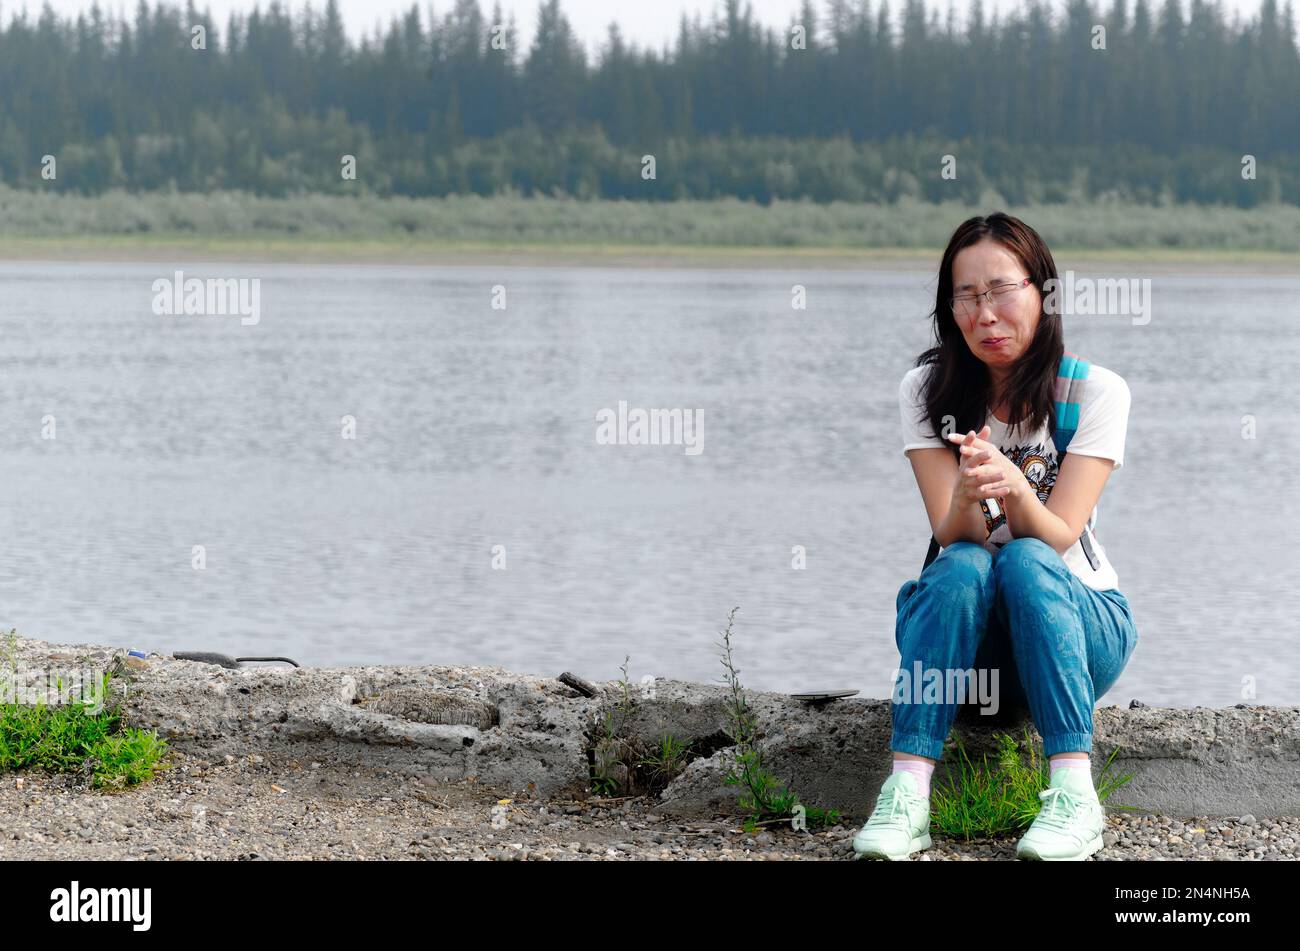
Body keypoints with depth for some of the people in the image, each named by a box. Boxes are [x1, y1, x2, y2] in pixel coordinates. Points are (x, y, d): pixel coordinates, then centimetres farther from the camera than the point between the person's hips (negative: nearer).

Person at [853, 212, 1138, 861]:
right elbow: (953, 537, -14)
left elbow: (1054, 539, -17)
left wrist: (1013, 485, -39)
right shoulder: (927, 391, -3)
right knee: (963, 567, -32)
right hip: (965, 630, 1)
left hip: (1079, 619, -1)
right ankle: (907, 792, -41)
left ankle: (1074, 793, -40)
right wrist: (968, 497, -37)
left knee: (1022, 561, -32)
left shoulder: (1096, 391, -7)